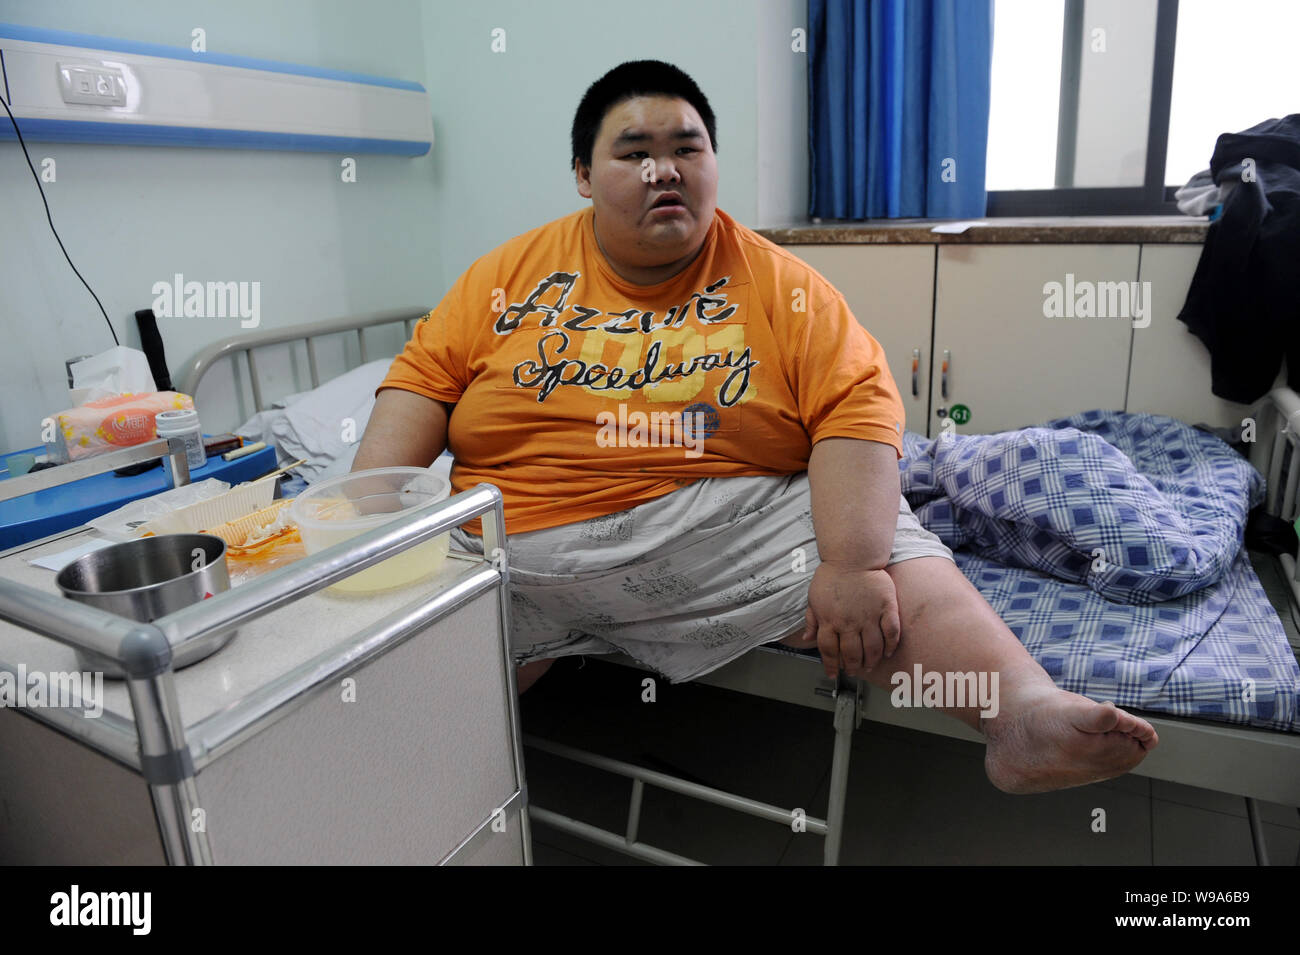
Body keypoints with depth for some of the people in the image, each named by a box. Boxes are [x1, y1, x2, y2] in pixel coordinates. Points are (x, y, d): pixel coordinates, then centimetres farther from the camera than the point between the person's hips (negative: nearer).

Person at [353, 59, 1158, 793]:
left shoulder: (777, 281, 3)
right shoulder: (513, 272, 10)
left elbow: (858, 406, -7)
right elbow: (423, 384, 10)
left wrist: (852, 561, -22)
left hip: (731, 528, -2)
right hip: (521, 552, 3)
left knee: (892, 553, -24)